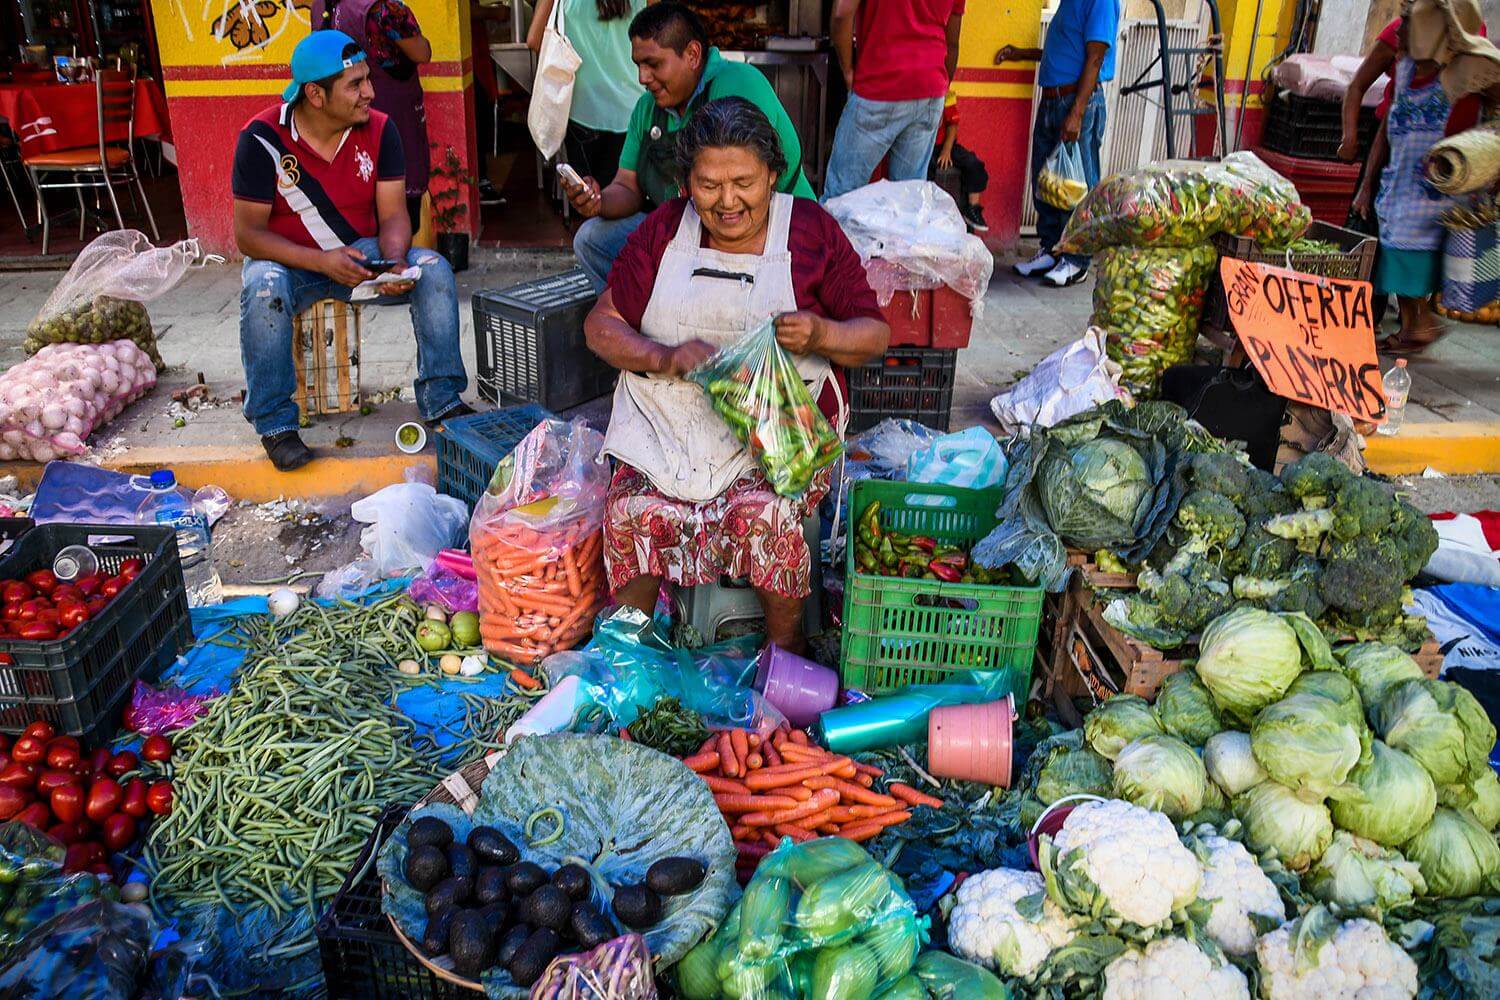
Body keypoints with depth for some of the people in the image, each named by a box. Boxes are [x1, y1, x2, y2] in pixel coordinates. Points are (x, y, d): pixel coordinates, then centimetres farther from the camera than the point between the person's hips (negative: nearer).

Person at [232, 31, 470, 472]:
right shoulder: (262, 138, -16)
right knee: (263, 286, -36)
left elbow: (393, 215, -7)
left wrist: (397, 262, -30)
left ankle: (441, 401, -12)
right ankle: (275, 424, -22)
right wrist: (321, 262, -31)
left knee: (434, 269, -21)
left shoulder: (379, 130, -6)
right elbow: (247, 234, -17)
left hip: (361, 253, 3)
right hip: (287, 259, -3)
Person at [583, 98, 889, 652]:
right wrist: (667, 358, -12)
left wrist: (820, 334, -18)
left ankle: (784, 640, -3)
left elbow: (875, 333, 5)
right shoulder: (662, 230, 8)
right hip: (669, 417, 2)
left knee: (765, 515, -30)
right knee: (635, 512, -25)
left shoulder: (812, 230, 3)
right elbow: (601, 325, 7)